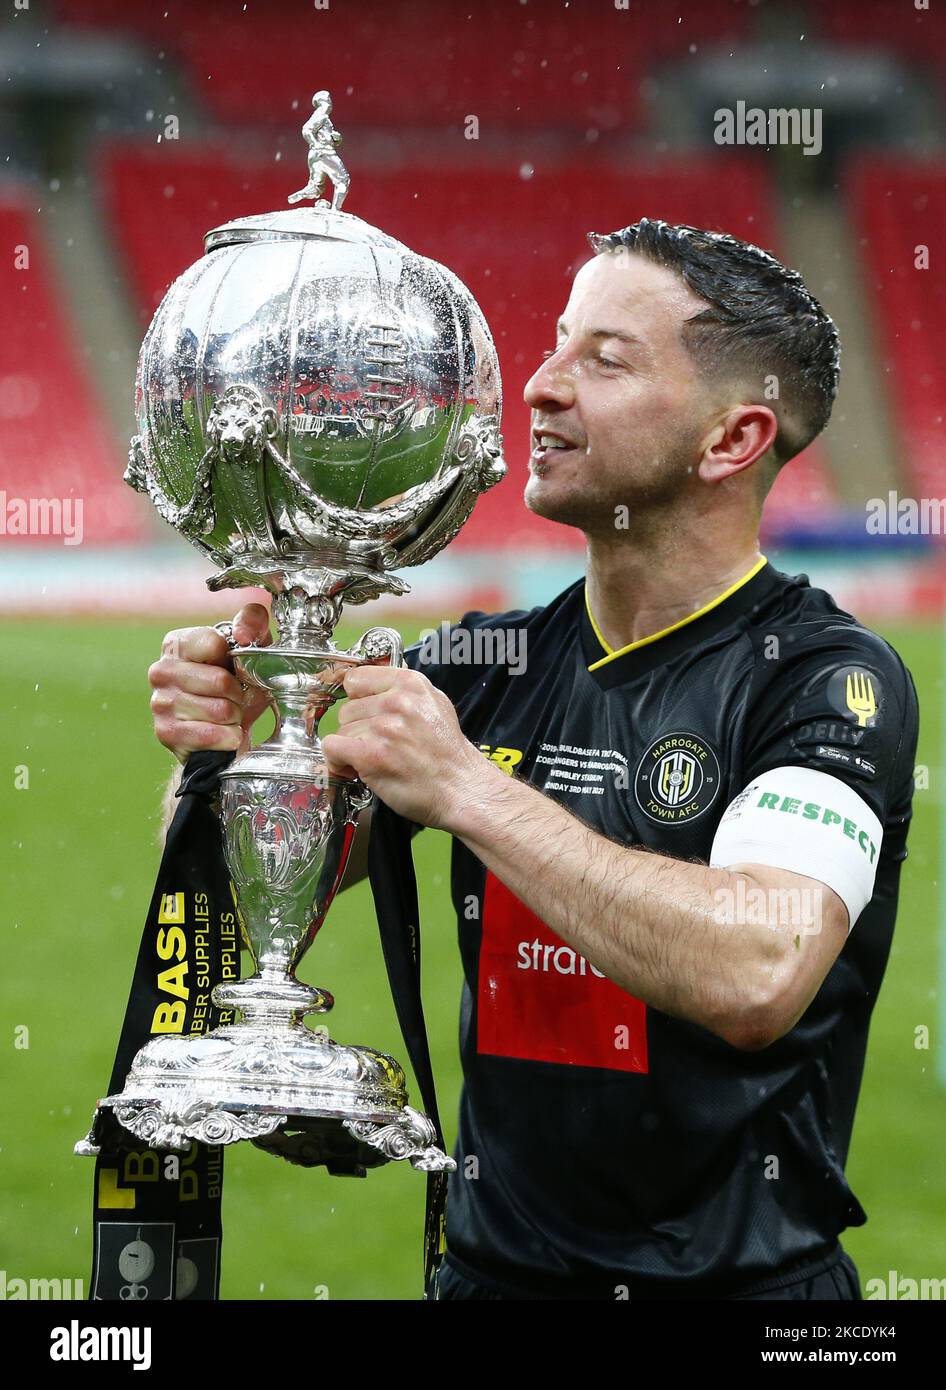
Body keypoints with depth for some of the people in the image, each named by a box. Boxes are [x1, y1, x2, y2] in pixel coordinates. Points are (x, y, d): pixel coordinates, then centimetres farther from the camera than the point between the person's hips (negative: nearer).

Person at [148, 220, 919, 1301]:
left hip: (741, 1278, -2)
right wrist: (218, 750, -11)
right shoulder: (488, 665, 9)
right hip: (494, 1270, 2)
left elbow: (758, 978, -24)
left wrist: (466, 789, -21)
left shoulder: (827, 676, -8)